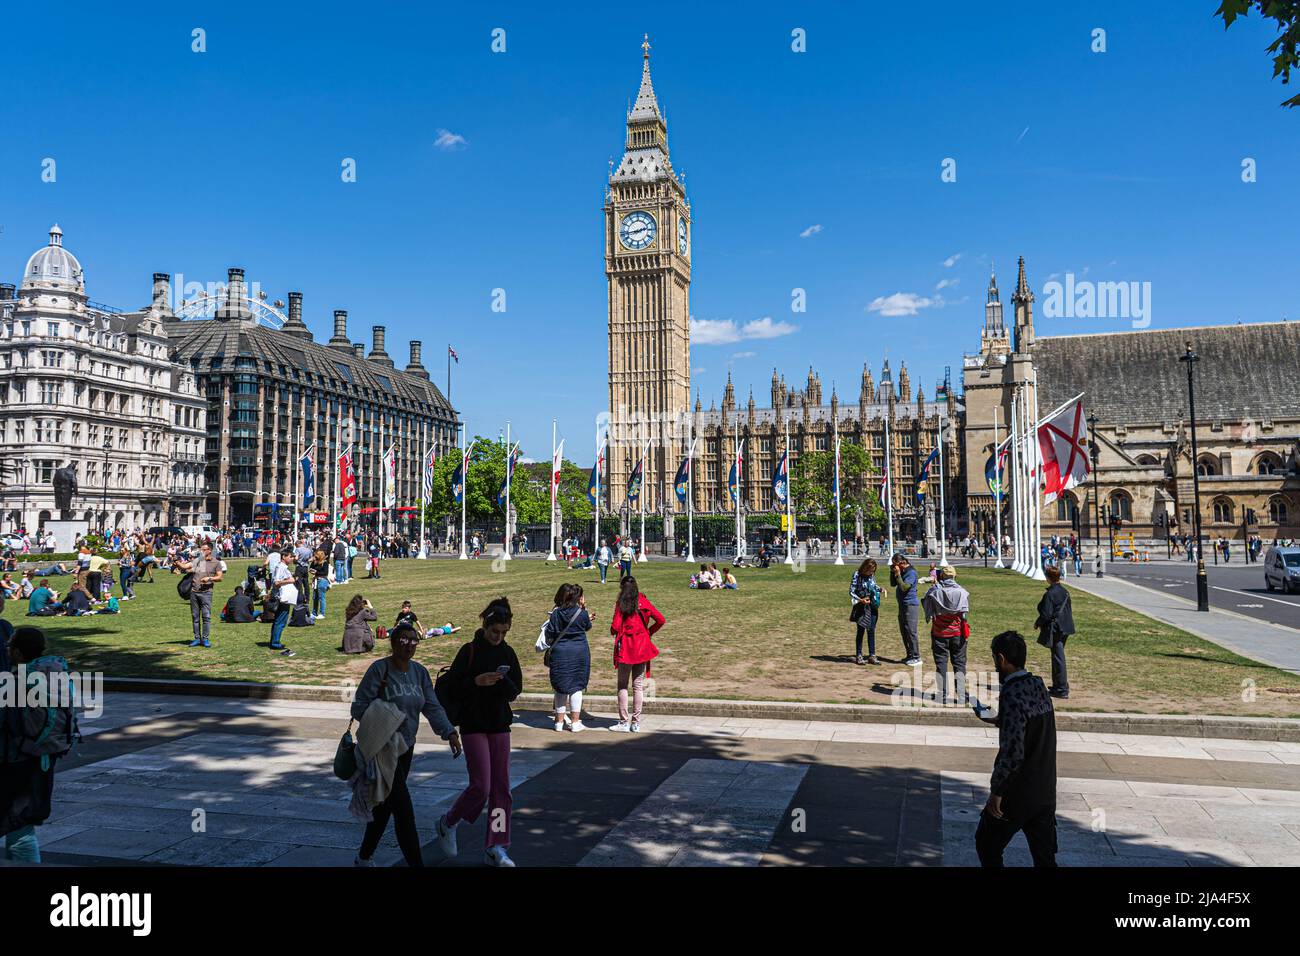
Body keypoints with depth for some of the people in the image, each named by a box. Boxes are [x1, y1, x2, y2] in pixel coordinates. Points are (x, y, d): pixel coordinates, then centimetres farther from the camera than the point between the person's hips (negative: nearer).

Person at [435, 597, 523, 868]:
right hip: (473, 726, -5)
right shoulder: (470, 651, -8)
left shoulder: (508, 653, 5)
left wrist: (503, 682, -17)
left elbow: (516, 691, 3)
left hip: (499, 725, 5)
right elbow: (452, 686, -9)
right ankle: (447, 823, 20)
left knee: (501, 787, 5)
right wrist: (477, 681, -24)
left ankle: (496, 848, 14)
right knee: (481, 786, -8)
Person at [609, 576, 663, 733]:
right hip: (642, 648, 3)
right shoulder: (643, 602, 1)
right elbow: (660, 620, -4)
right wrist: (649, 632, 9)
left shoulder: (621, 604, -8)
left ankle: (624, 722, 4)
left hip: (625, 648, -3)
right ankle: (636, 723, 9)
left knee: (623, 685, 6)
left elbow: (615, 627, -13)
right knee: (638, 686, 8)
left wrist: (613, 631, 10)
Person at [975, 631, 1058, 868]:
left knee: (987, 845, 13)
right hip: (1045, 792, 7)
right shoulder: (1038, 686, 3)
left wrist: (996, 791, -16)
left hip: (1017, 794, -7)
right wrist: (998, 721, 25)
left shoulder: (1012, 695, -22)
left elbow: (1012, 752, -25)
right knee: (1045, 855, 14)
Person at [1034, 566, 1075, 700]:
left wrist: (1037, 623, -1)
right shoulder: (1065, 591, 6)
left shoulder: (1049, 594, -19)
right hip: (1064, 628, 8)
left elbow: (1046, 615, -19)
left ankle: (1062, 690, 3)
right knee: (1058, 656, 19)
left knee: (1058, 658, -2)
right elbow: (1069, 610, 14)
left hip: (1054, 629, -8)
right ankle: (1058, 686, 29)